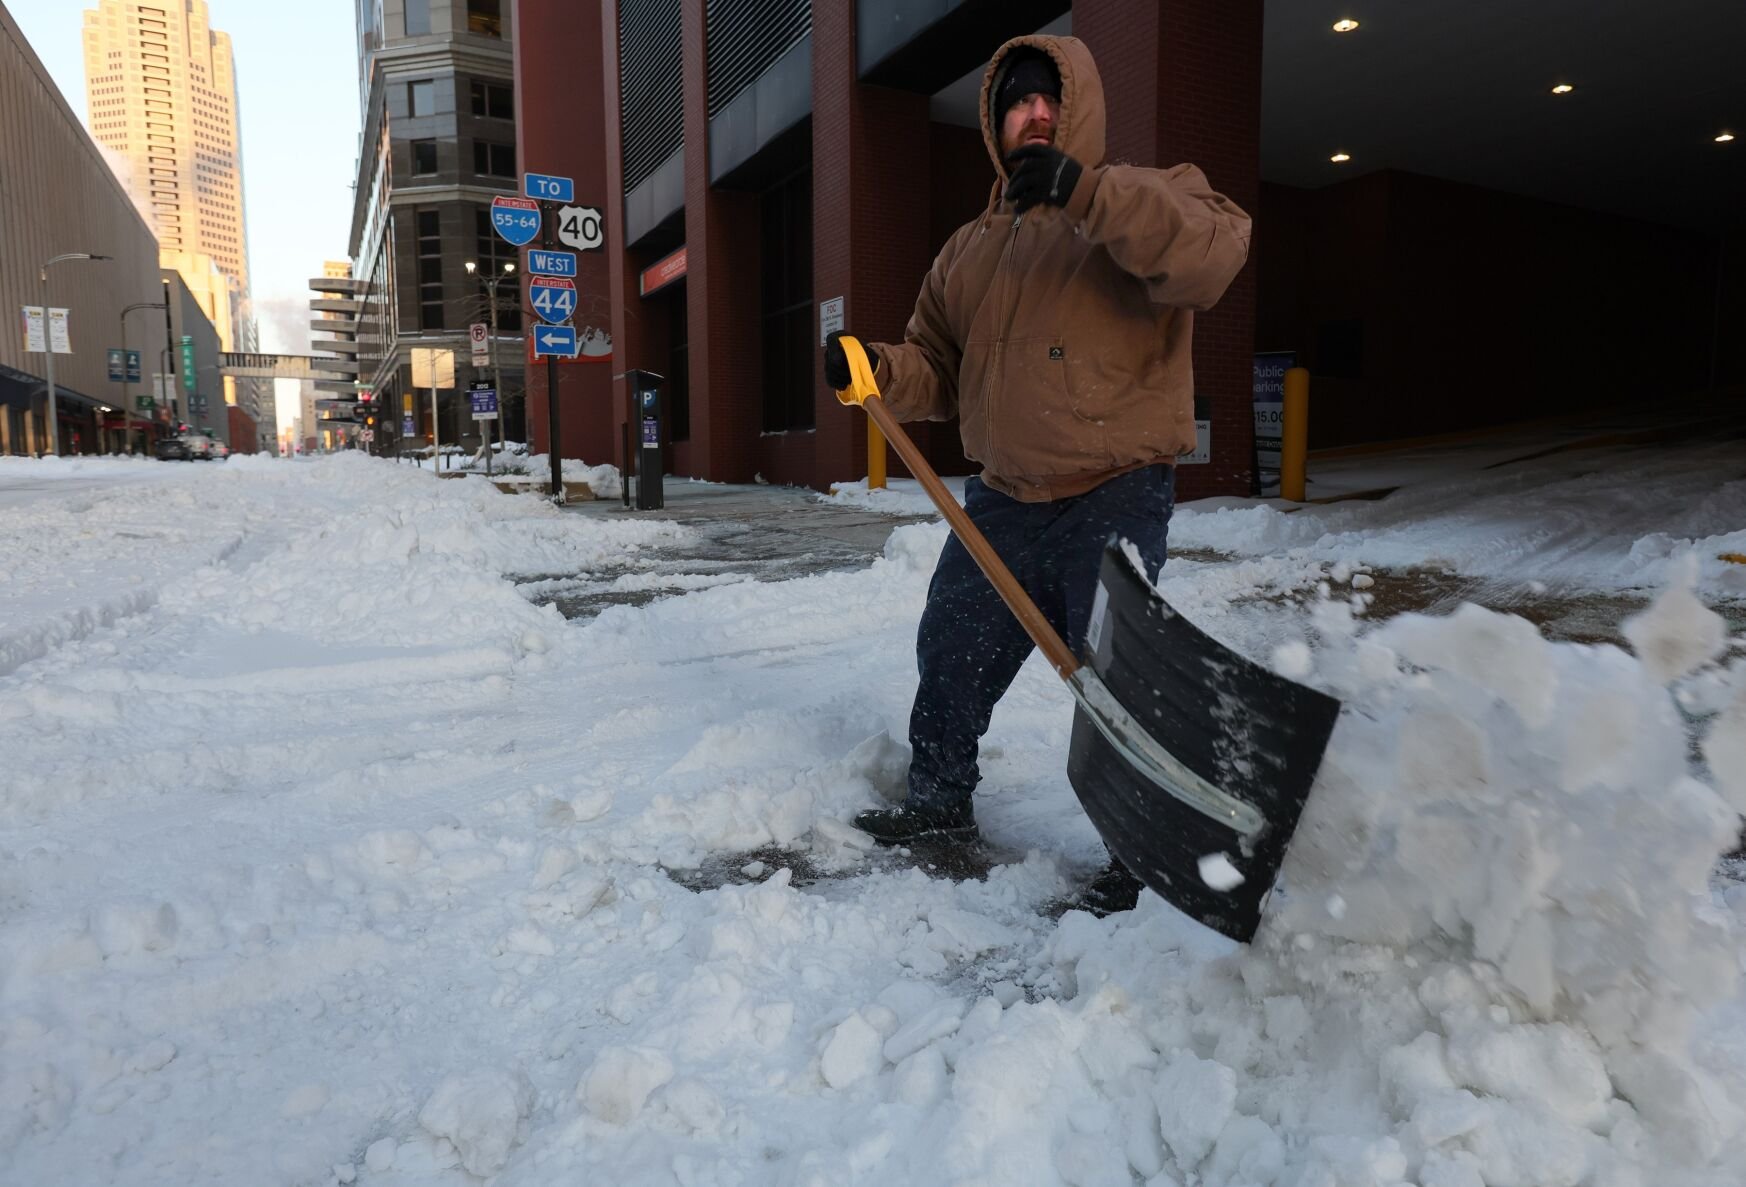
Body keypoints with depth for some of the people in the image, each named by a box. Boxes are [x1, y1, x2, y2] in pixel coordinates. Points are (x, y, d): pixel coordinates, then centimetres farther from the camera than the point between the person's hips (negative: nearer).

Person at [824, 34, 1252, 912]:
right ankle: (938, 801, 38)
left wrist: (1085, 189, -31)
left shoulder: (1146, 201, 0)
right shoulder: (969, 250, 15)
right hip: (1002, 501, 6)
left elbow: (1214, 250, -24)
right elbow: (937, 371, 15)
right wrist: (877, 371, -6)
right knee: (951, 659, 15)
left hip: (1115, 499, -6)